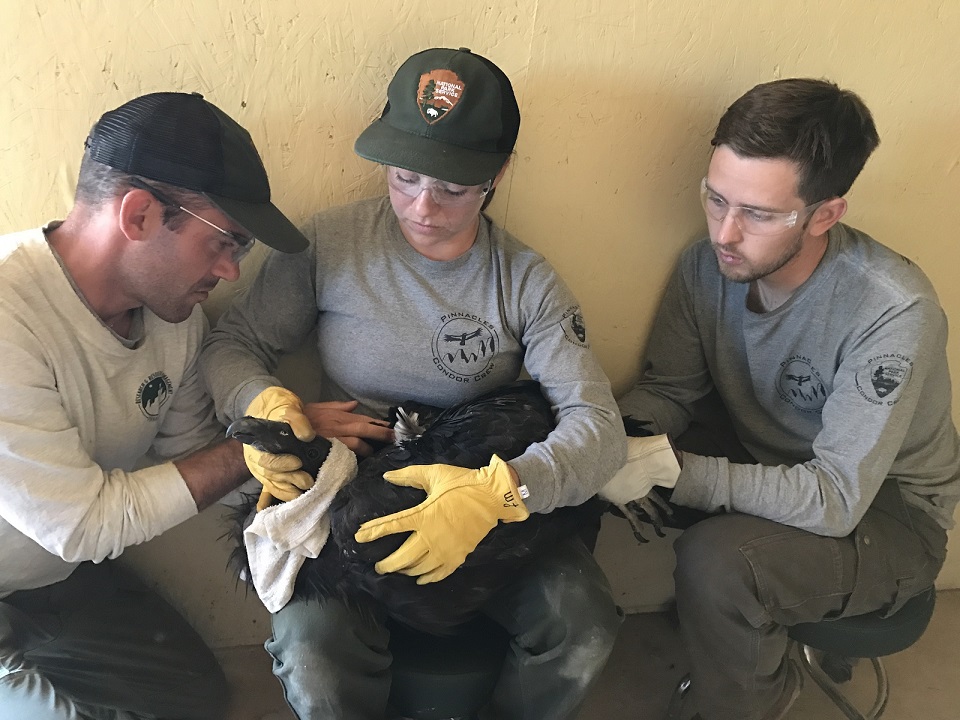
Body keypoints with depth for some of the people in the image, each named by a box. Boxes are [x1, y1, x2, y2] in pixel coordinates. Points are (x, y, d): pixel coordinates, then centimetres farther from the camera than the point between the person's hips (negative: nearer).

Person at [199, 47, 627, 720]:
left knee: (585, 625, -23)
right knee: (312, 653, -29)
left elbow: (600, 425, -15)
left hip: (491, 504, 1)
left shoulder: (526, 282, -6)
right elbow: (231, 344, 4)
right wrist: (266, 405, -21)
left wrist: (498, 490, -36)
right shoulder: (331, 244, -5)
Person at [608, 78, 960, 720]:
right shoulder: (709, 266, -14)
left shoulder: (895, 314, -30)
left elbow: (835, 499, -30)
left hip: (884, 510, -5)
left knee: (716, 559, -32)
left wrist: (674, 471, -36)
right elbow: (671, 388, -5)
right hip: (766, 468, 5)